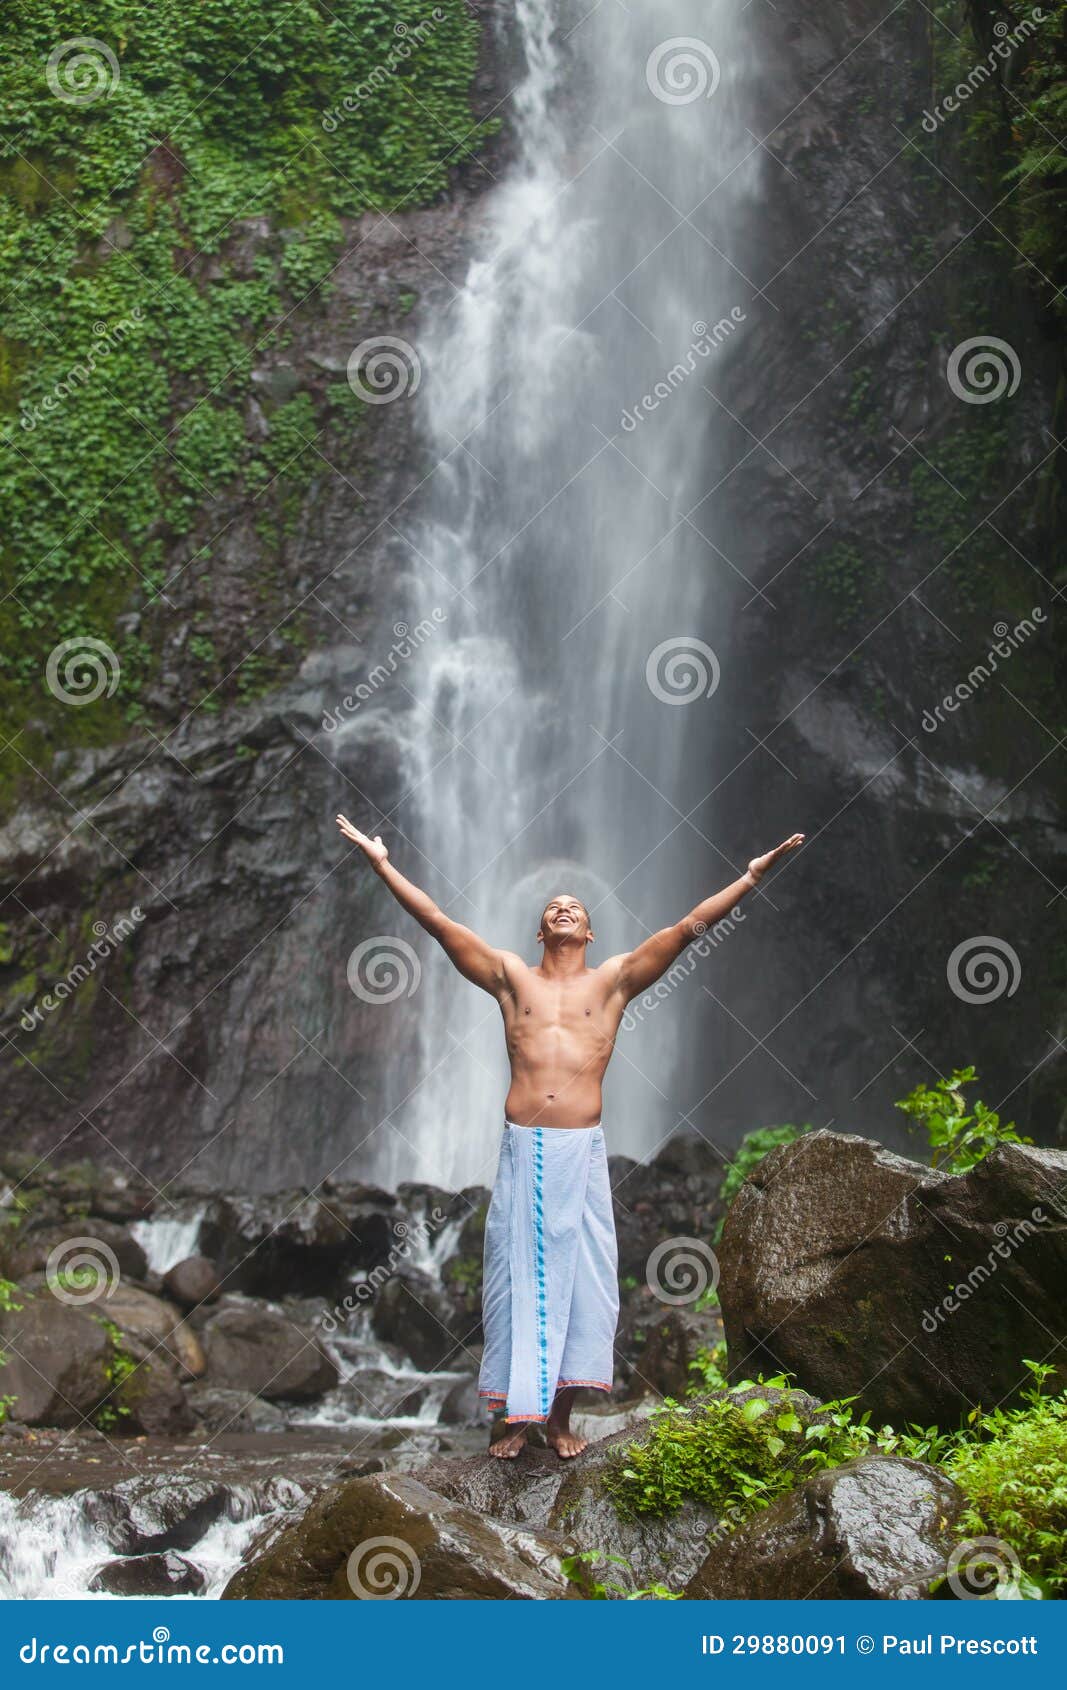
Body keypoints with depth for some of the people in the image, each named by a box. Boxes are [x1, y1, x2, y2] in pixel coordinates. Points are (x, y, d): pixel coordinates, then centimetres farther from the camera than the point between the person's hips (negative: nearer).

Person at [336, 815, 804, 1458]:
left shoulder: (612, 980, 11)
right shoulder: (512, 976, 12)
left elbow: (686, 929, 5)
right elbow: (438, 921, 10)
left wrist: (751, 878, 0)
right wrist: (383, 864, 6)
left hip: (582, 1150, 0)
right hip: (522, 1147, 0)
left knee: (578, 1275, 2)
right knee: (517, 1275, 3)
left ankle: (561, 1417, 13)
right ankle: (517, 1417, 11)